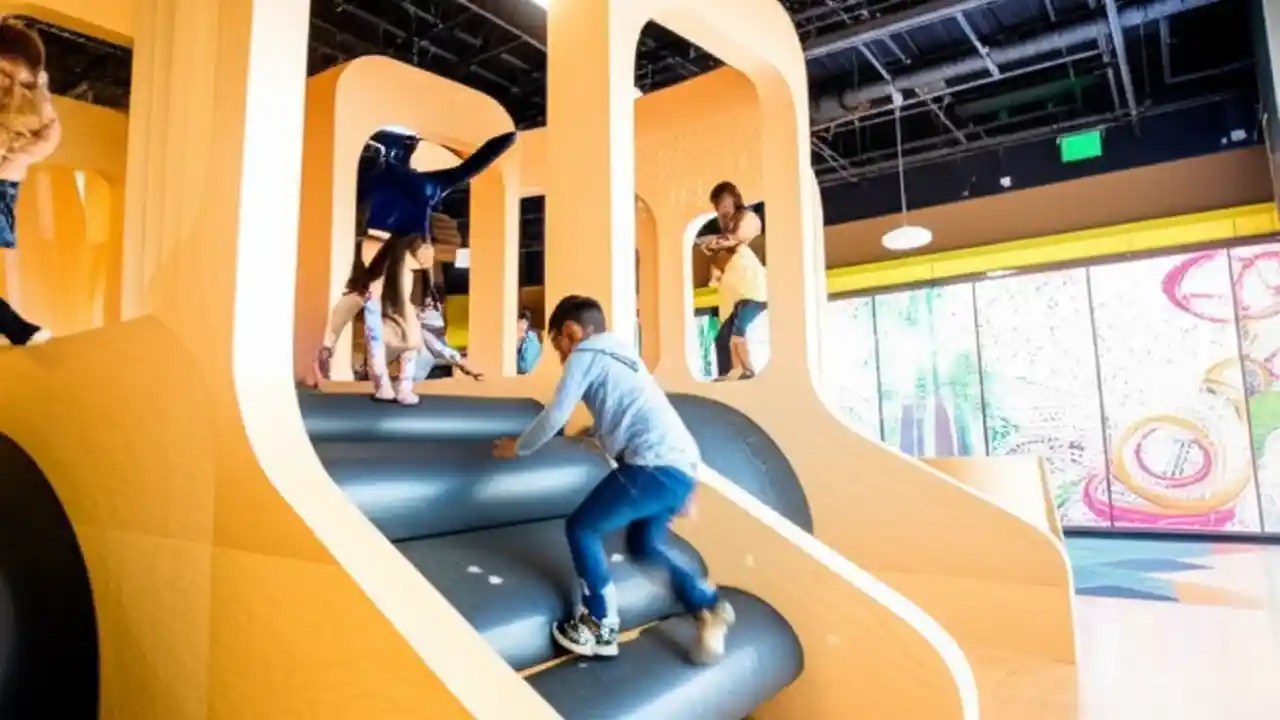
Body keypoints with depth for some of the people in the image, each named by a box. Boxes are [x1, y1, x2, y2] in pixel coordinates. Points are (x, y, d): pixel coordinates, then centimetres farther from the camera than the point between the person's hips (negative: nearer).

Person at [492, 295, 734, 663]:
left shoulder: (585, 353, 3)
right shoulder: (619, 352, 26)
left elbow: (555, 416, 4)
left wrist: (517, 447, 19)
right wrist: (591, 431, 50)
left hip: (655, 464, -9)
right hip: (681, 462, 9)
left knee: (582, 527, 6)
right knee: (643, 544, 26)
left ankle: (600, 628, 11)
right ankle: (709, 607, 22)